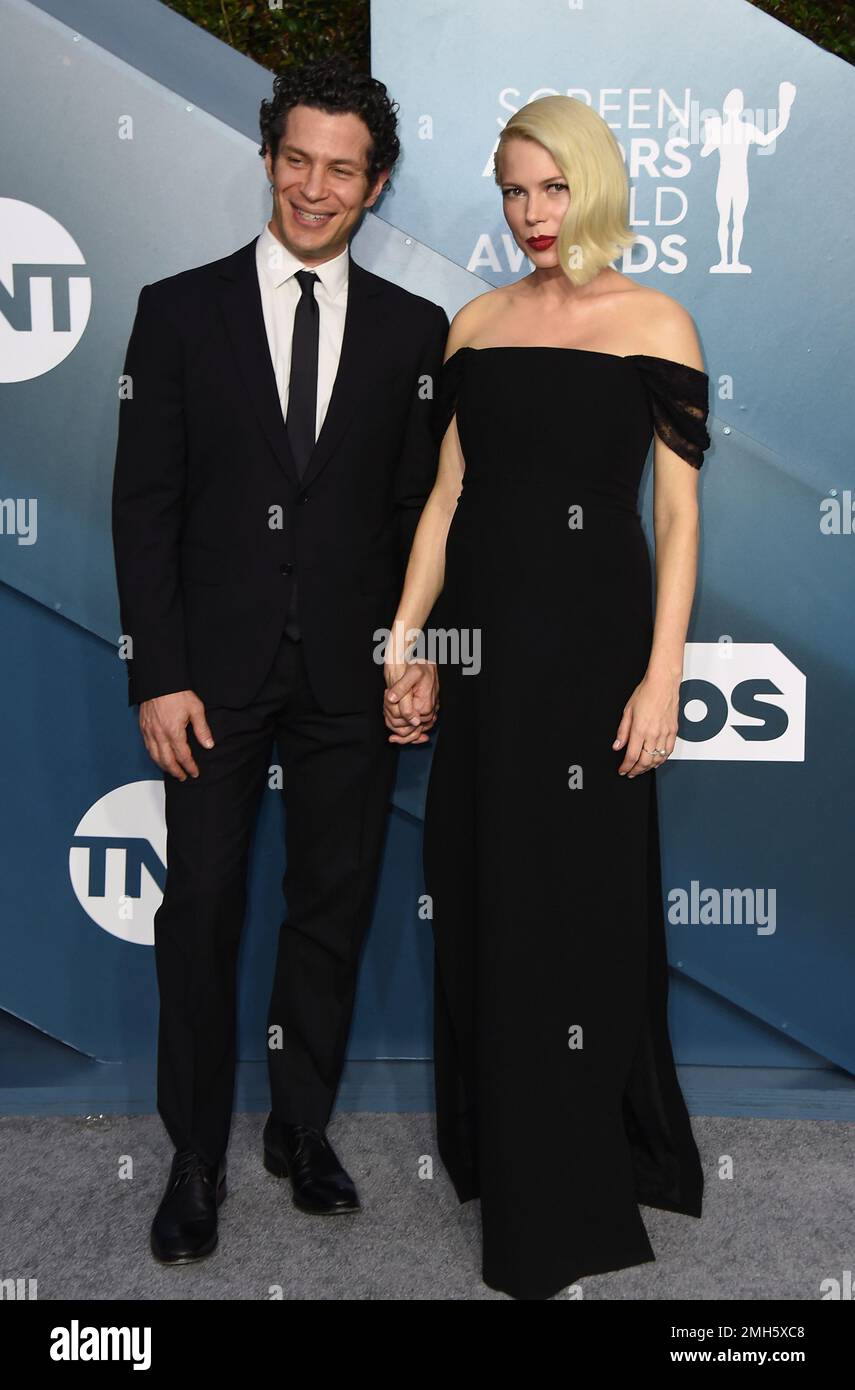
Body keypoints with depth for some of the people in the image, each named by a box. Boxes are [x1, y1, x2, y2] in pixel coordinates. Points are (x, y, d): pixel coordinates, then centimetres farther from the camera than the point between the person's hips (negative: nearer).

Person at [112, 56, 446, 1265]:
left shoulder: (414, 330, 6)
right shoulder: (180, 310, 2)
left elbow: (419, 511, 7)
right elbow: (144, 505, -1)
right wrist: (158, 677, -8)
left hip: (352, 677, 2)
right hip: (216, 671, -1)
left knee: (333, 911, 11)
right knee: (201, 915, 4)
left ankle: (304, 1125, 30)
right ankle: (197, 1156, 21)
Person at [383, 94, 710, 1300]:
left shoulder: (654, 323, -1)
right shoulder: (478, 323, 11)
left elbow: (678, 512, -5)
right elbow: (448, 494, 10)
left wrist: (662, 675, -12)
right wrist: (404, 641, 5)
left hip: (592, 633, -4)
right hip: (485, 634, 5)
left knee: (579, 899, 3)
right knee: (480, 893, 12)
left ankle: (576, 1200, 21)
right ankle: (496, 1144, 33)